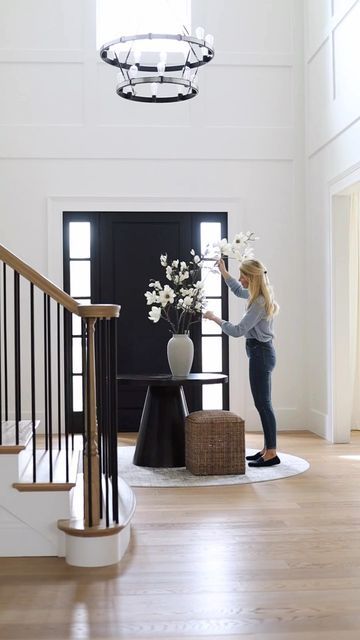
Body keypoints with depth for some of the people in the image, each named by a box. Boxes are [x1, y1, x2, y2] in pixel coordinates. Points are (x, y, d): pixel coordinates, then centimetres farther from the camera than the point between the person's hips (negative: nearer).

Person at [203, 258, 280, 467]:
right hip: (262, 352, 10)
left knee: (263, 403, -6)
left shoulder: (259, 303, -21)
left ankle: (272, 454, -2)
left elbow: (238, 330, -23)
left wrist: (215, 318, -11)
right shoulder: (260, 296, 9)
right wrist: (223, 271, 24)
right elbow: (238, 290, 31)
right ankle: (268, 449, 20)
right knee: (263, 403, 13)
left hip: (260, 354, -10)